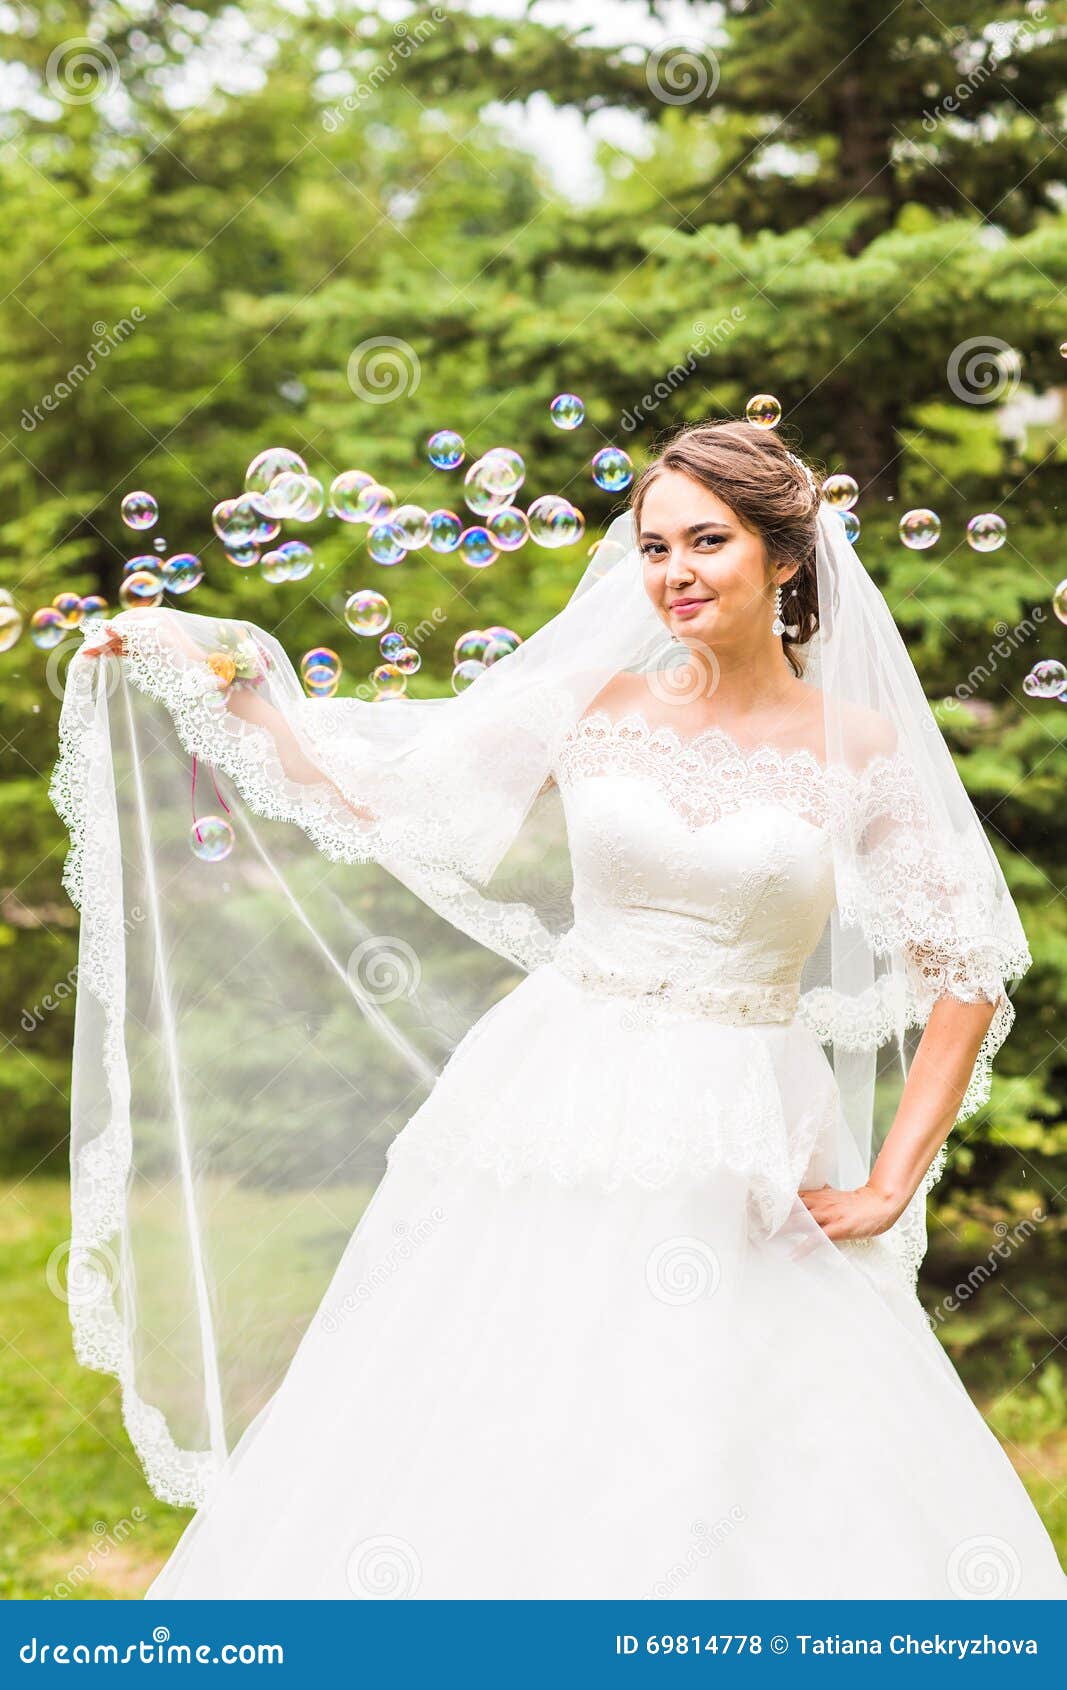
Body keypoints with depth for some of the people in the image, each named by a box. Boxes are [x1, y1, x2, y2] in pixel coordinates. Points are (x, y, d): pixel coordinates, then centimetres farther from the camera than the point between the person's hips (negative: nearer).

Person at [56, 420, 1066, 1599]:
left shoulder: (859, 748, -1)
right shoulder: (592, 707, 4)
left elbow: (971, 972, 3)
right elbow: (376, 791, 11)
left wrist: (892, 1185, -2)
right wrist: (211, 673, 8)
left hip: (744, 1167, -1)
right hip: (559, 1134, 2)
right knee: (489, 1460, 1)